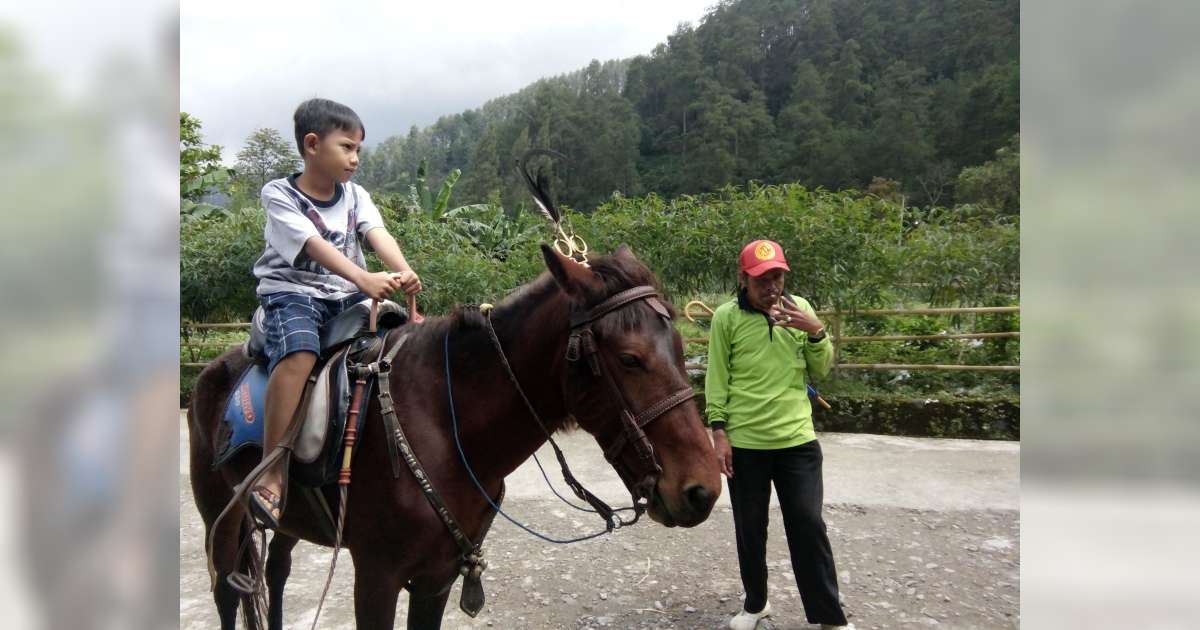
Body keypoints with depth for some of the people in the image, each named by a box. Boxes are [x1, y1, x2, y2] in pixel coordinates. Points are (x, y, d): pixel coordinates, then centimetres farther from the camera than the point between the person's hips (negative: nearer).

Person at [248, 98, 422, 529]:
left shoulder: (354, 195, 10)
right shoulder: (280, 194, -6)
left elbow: (378, 235, -9)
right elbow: (316, 246, -22)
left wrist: (403, 272, -31)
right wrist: (364, 278, -39)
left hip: (346, 294, 6)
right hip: (293, 291, -5)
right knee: (300, 351, -34)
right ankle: (270, 474, -32)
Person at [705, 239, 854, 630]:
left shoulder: (800, 308, 3)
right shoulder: (726, 317, -5)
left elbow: (820, 372, 7)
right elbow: (716, 379, -3)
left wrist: (816, 332, -11)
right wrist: (718, 430, -9)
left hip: (797, 441, 2)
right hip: (744, 444, -1)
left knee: (809, 526, 6)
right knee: (750, 529, 13)